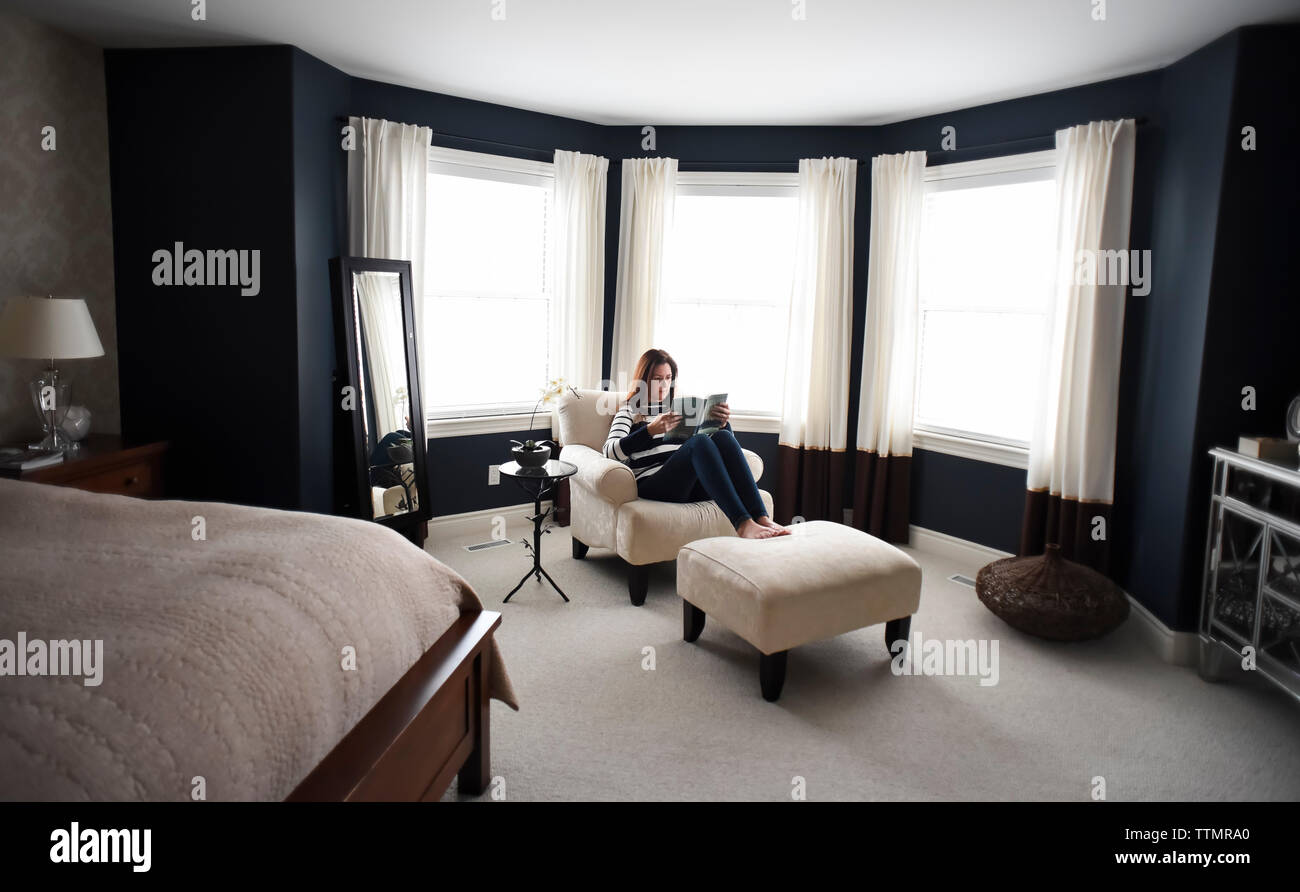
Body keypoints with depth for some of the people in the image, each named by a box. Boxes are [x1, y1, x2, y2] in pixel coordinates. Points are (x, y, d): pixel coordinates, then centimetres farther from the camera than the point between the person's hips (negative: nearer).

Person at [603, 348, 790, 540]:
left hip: (693, 485, 4)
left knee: (723, 437, -24)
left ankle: (762, 519, -39)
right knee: (699, 442, -31)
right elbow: (610, 451, -4)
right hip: (652, 485, -4)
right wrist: (651, 430, -19)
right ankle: (743, 524, -48)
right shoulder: (630, 411, 16)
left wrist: (724, 422, 0)